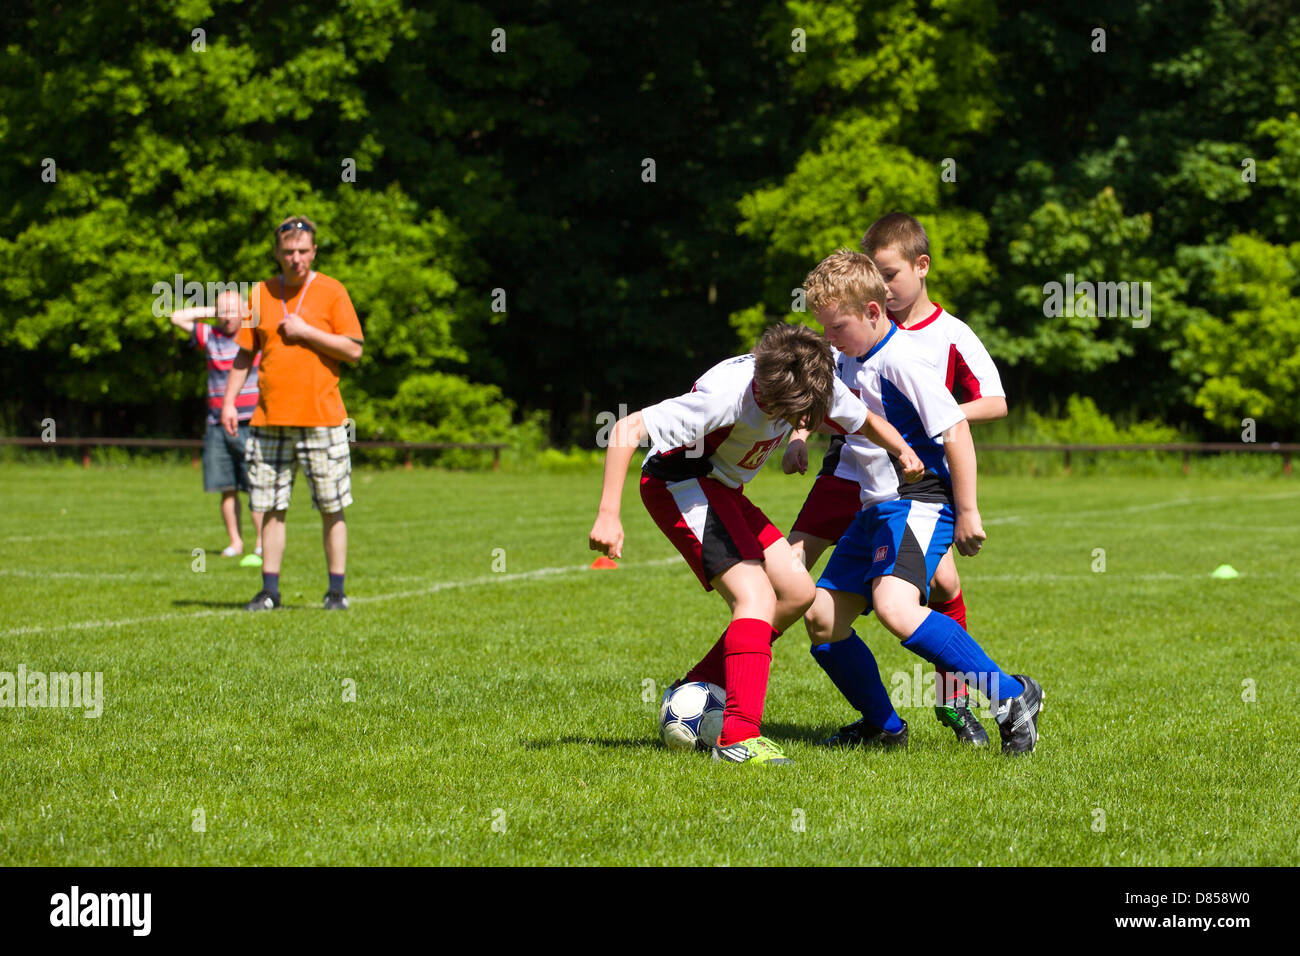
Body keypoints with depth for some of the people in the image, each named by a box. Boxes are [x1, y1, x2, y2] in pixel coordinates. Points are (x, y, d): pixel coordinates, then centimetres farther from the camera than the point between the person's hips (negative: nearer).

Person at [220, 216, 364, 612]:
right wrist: (229, 401, 6)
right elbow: (244, 353, 15)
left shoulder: (331, 292, 0)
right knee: (272, 508, 3)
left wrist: (305, 331, -11)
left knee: (332, 508, -2)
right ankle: (270, 591, 9)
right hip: (269, 418, 3)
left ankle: (336, 591, 5)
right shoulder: (261, 294, 10)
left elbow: (354, 349, -4)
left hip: (321, 416, -3)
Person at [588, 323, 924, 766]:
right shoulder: (727, 395, -34)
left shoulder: (816, 381, -12)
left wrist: (902, 450, -13)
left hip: (721, 488, 9)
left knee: (796, 592, 3)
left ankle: (695, 693, 11)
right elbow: (626, 430, -34)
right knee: (756, 597, -22)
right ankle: (739, 737, -29)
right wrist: (608, 514, -39)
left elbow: (866, 421, 9)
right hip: (680, 484, -9)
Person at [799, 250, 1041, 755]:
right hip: (874, 509, 10)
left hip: (920, 503, -10)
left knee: (895, 606, -32)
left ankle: (1012, 697, -25)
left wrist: (967, 512, -17)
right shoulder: (848, 359, 12)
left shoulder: (901, 361, -16)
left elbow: (956, 431, -17)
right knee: (821, 618, 5)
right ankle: (883, 726, 20)